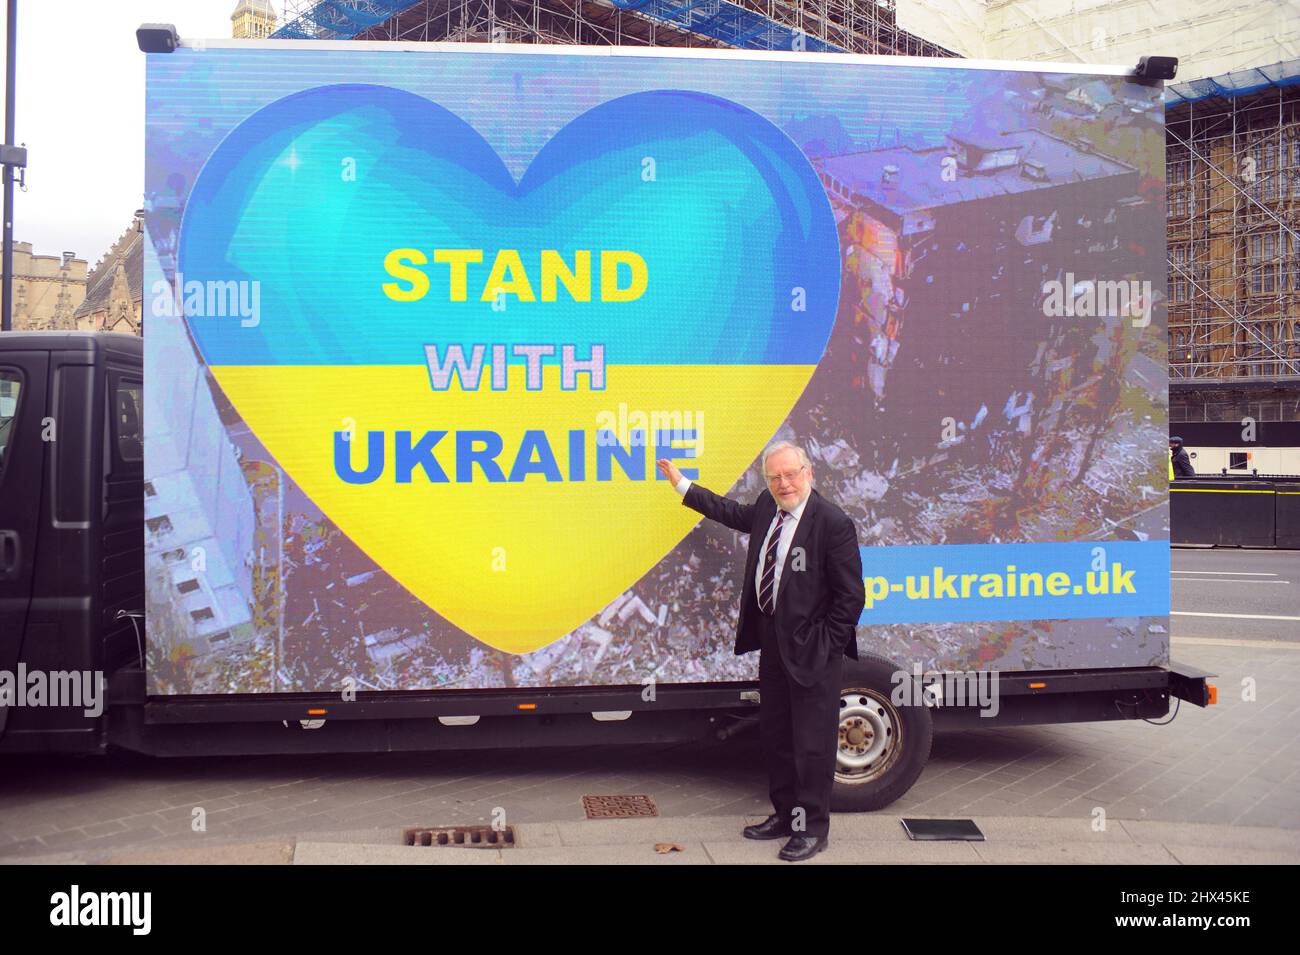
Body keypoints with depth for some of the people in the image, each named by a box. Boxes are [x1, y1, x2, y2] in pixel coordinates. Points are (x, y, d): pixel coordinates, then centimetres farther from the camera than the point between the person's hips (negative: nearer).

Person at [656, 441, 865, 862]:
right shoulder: (767, 509, 4)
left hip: (812, 649, -8)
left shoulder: (833, 523, -18)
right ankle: (785, 815, 33)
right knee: (774, 735, 18)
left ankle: (811, 828, 16)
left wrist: (827, 646, -15)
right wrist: (682, 484, 30)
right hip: (772, 641, 8)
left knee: (811, 741, 2)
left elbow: (851, 595, -14)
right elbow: (734, 513, 27)